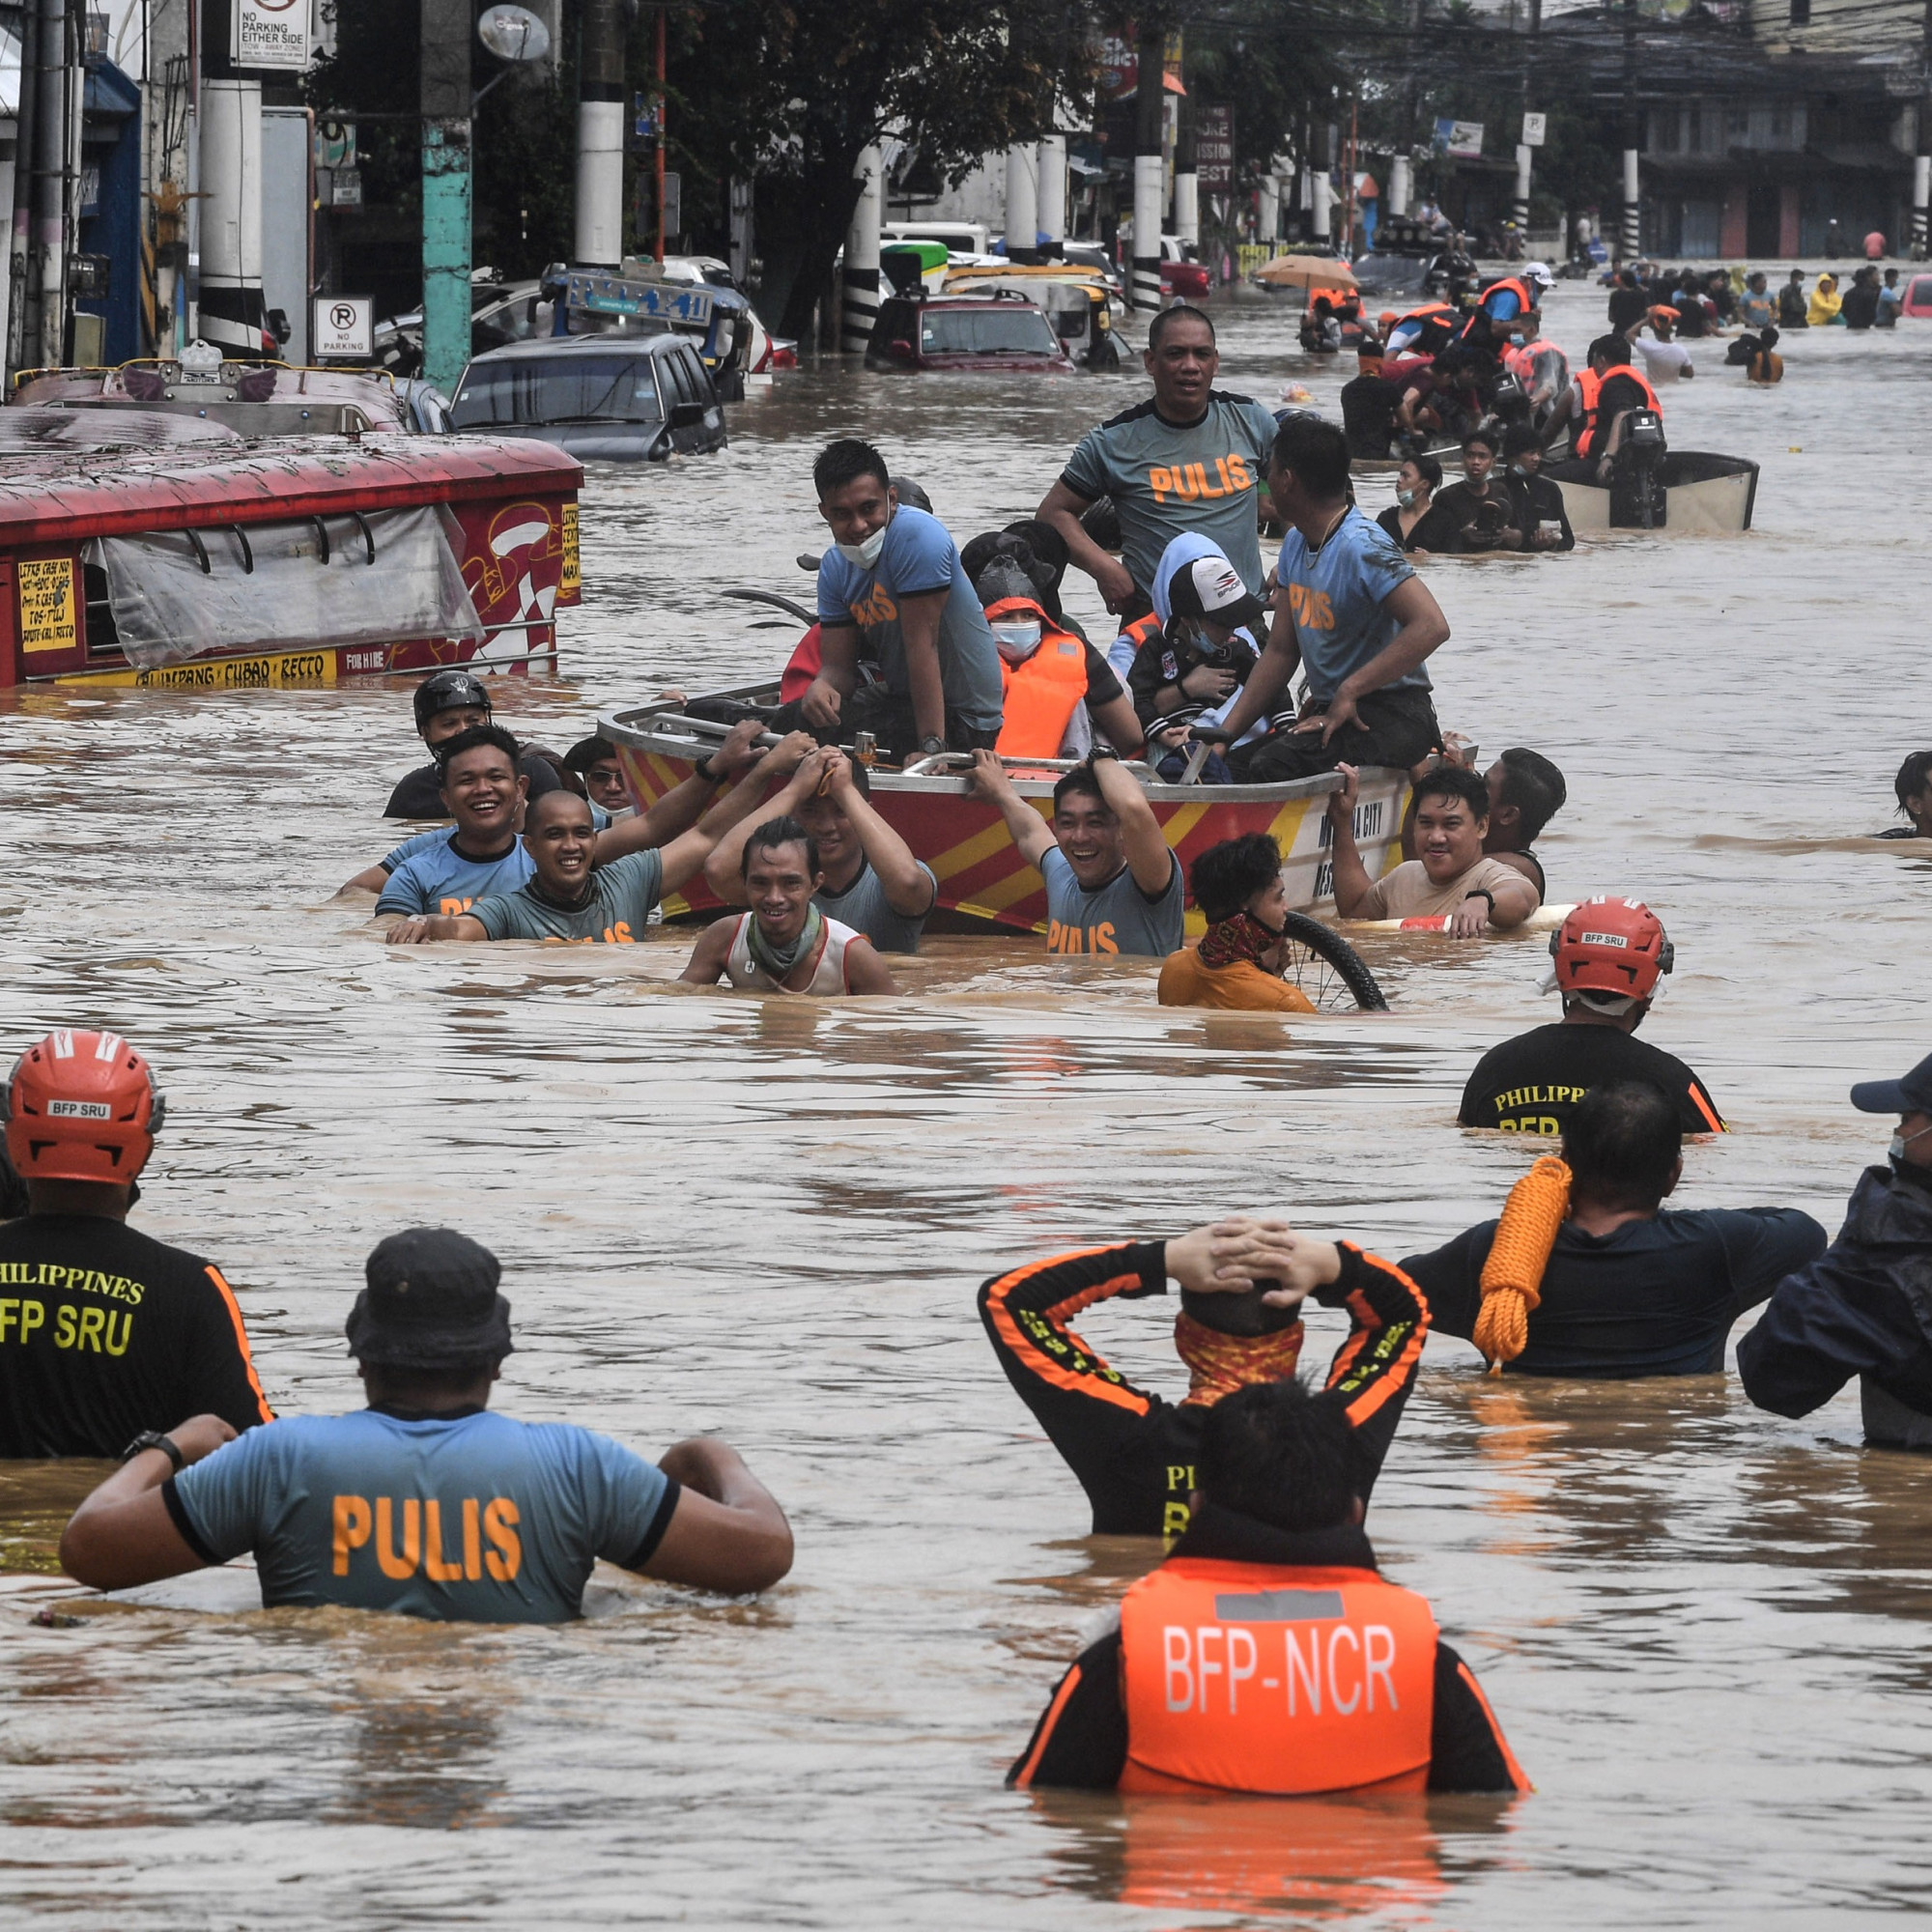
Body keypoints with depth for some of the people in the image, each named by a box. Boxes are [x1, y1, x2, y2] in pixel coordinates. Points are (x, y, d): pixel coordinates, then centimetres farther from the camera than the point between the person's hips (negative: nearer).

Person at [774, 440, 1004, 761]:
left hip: (962, 720, -8)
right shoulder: (835, 567, 2)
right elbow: (839, 666, 0)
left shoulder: (915, 536, -23)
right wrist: (822, 686, -27)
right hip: (900, 696, 8)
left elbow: (922, 644, -27)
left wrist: (932, 747, -30)